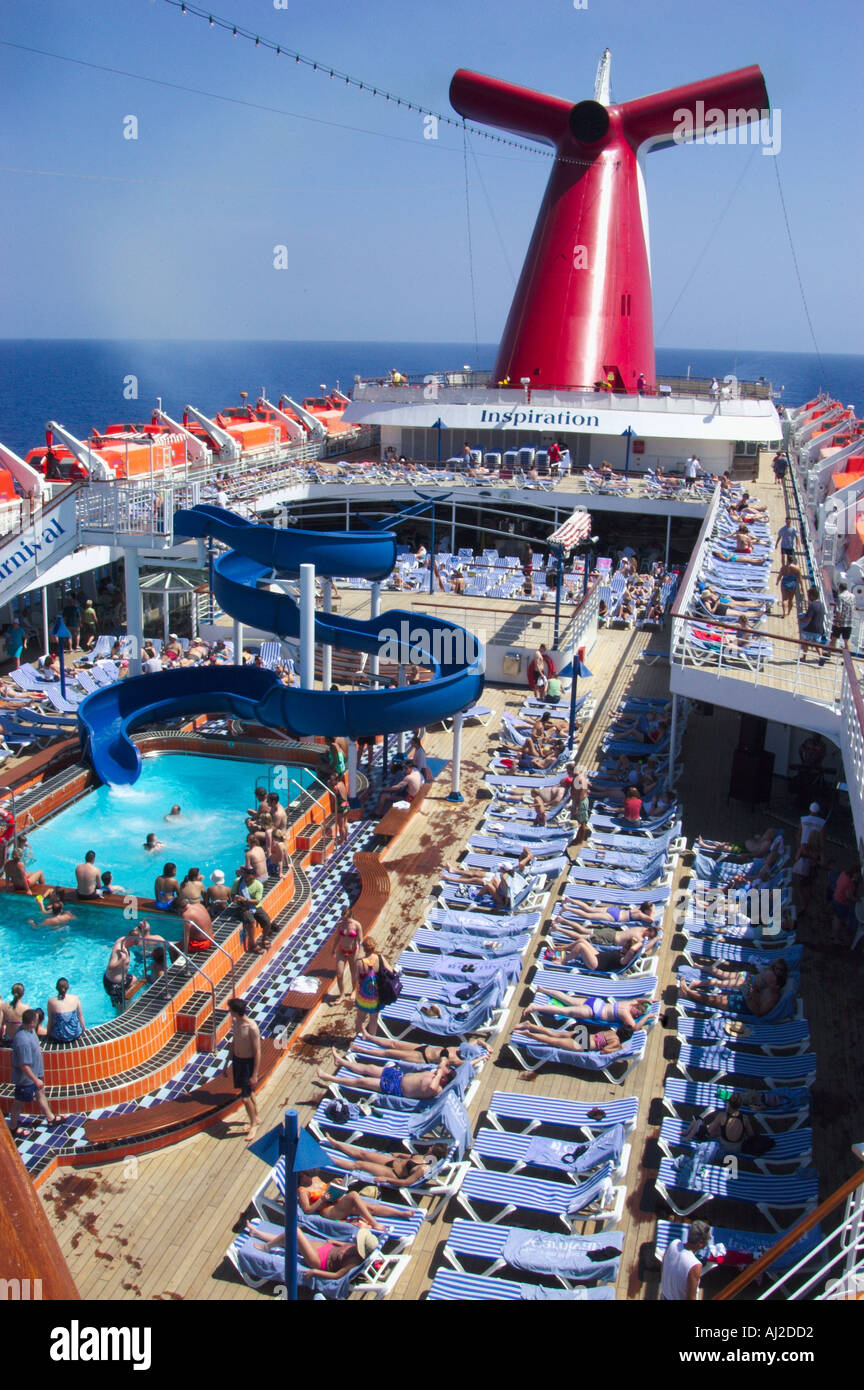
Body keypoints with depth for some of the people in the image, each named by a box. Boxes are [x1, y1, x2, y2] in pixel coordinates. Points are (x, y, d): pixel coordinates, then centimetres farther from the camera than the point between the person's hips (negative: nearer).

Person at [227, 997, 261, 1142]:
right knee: (248, 1092, 21)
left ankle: (254, 1124, 19)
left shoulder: (252, 1027, -27)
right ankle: (255, 1118, 39)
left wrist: (254, 1075, -20)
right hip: (237, 1059, 7)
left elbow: (257, 1052, -22)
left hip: (248, 1062, -7)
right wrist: (230, 1061, 20)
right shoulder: (235, 1021, -4)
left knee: (245, 1097, -3)